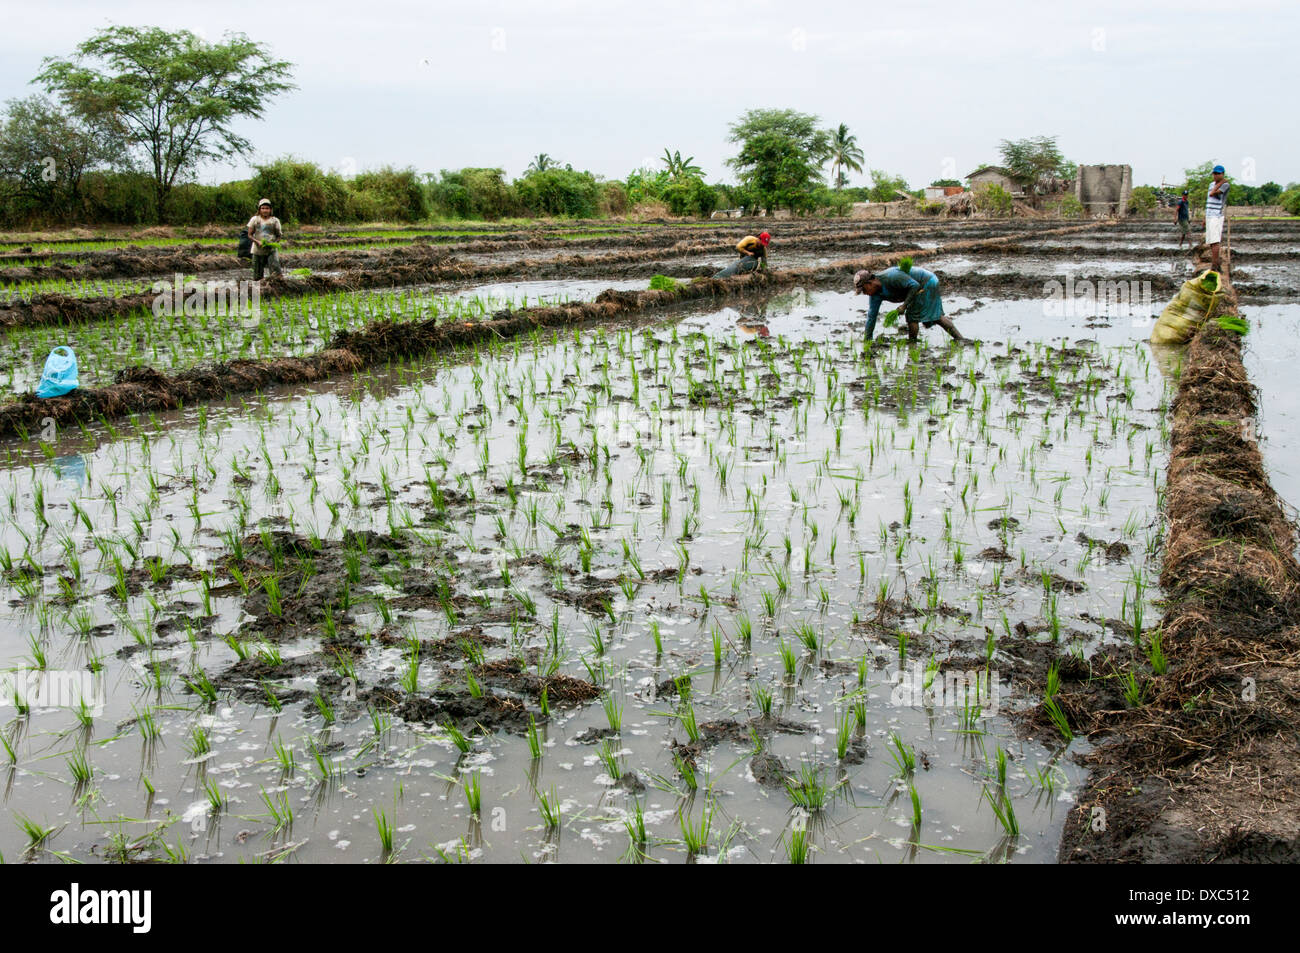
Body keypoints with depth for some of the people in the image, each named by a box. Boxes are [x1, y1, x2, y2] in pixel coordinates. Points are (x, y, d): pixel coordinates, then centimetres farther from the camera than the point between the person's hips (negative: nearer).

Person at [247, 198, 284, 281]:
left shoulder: (275, 220, 4)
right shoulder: (255, 219, 4)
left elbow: (279, 235, 8)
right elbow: (250, 235, 5)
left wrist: (275, 243, -12)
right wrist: (257, 241, -14)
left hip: (271, 250, -1)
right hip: (258, 250, 1)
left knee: (276, 270, -21)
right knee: (257, 276, 3)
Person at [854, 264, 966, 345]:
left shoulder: (891, 277, -32)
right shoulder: (876, 294, -4)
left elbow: (914, 285, -29)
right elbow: (871, 316, -1)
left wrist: (904, 305, -32)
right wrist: (867, 341, -1)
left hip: (927, 283, -9)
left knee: (912, 316, -9)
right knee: (936, 317, 17)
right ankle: (959, 338, 24)